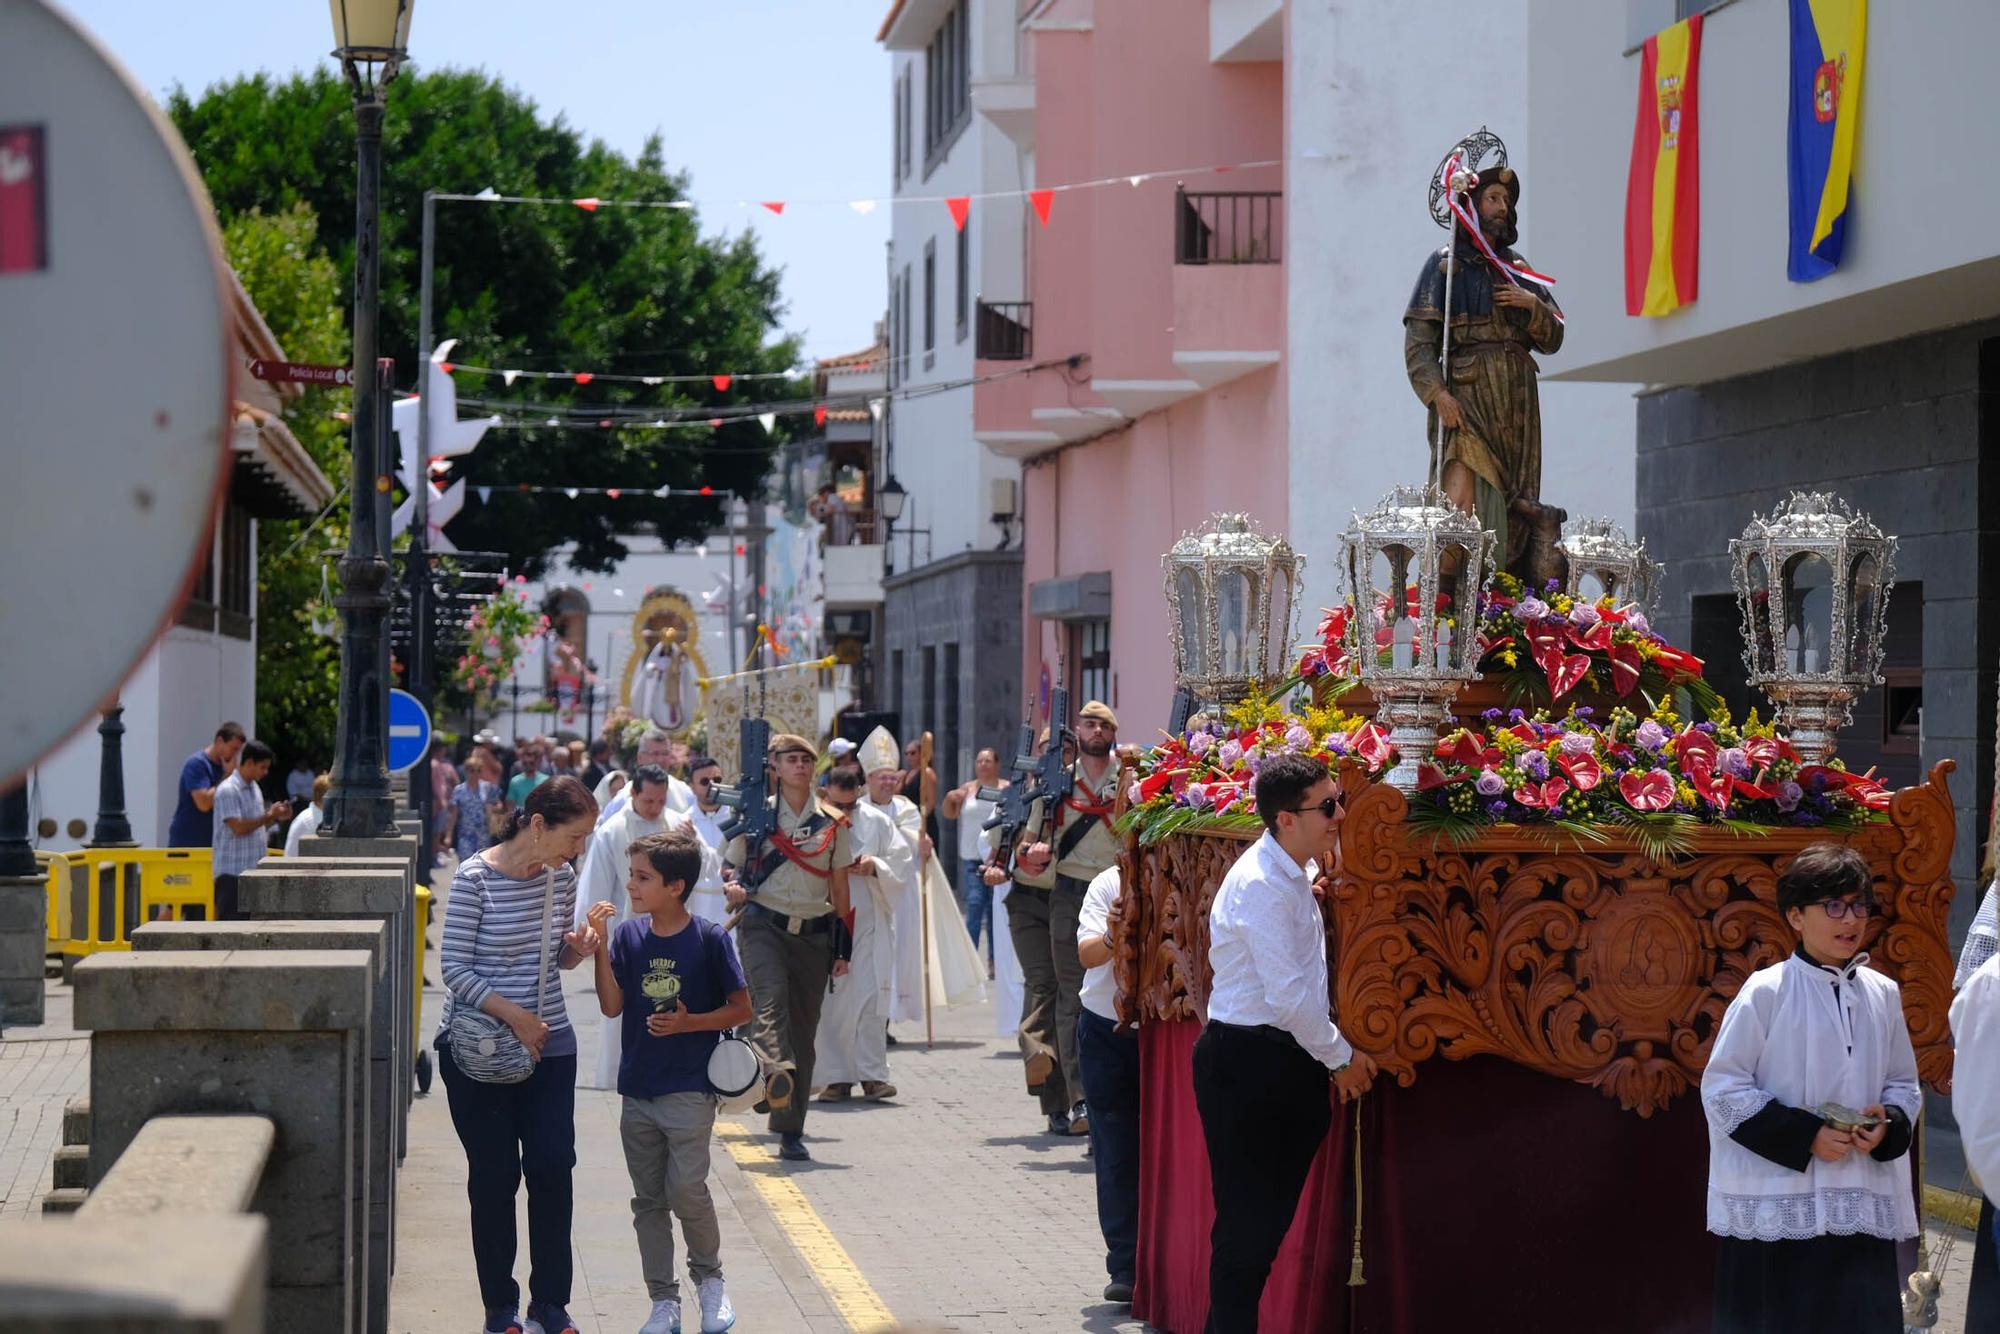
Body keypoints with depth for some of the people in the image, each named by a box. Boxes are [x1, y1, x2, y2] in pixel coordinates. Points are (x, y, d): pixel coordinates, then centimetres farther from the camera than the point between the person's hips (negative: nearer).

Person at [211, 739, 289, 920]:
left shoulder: (254, 788, 15)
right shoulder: (228, 790, -13)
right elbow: (238, 828, -21)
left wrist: (276, 818, 4)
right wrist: (269, 816, -17)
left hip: (253, 869, 9)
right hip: (233, 870, -9)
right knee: (230, 923, -7)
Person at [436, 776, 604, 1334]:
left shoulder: (560, 877, 5)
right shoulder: (475, 878, -13)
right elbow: (454, 968, -13)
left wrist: (576, 950, -5)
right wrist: (514, 1016, -18)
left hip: (549, 1043, 5)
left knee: (553, 1166, -2)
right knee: (495, 1176, 2)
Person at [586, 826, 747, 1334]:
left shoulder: (709, 940, -8)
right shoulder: (627, 935, 2)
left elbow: (741, 1008, -1)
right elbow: (612, 1006, -5)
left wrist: (689, 1022, -15)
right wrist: (601, 946, -13)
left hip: (689, 1090, -4)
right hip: (637, 1091, 4)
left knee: (686, 1189, -12)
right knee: (648, 1201, 9)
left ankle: (709, 1278, 13)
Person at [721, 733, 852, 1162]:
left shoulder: (832, 824, 10)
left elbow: (840, 888, 13)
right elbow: (732, 868, 12)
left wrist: (844, 945, 9)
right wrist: (734, 889, -11)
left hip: (814, 932, 2)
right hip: (764, 925, -2)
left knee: (803, 1026, 2)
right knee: (771, 997, -30)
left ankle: (791, 1131, 8)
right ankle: (777, 1073, -54)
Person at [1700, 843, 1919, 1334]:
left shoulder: (1882, 994, 9)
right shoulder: (1767, 991, -7)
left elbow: (1904, 1084, 18)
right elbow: (1723, 1089, -7)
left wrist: (1888, 1126, -4)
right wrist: (1804, 1136, -15)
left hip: (1860, 1206, 4)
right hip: (1775, 1209, -4)